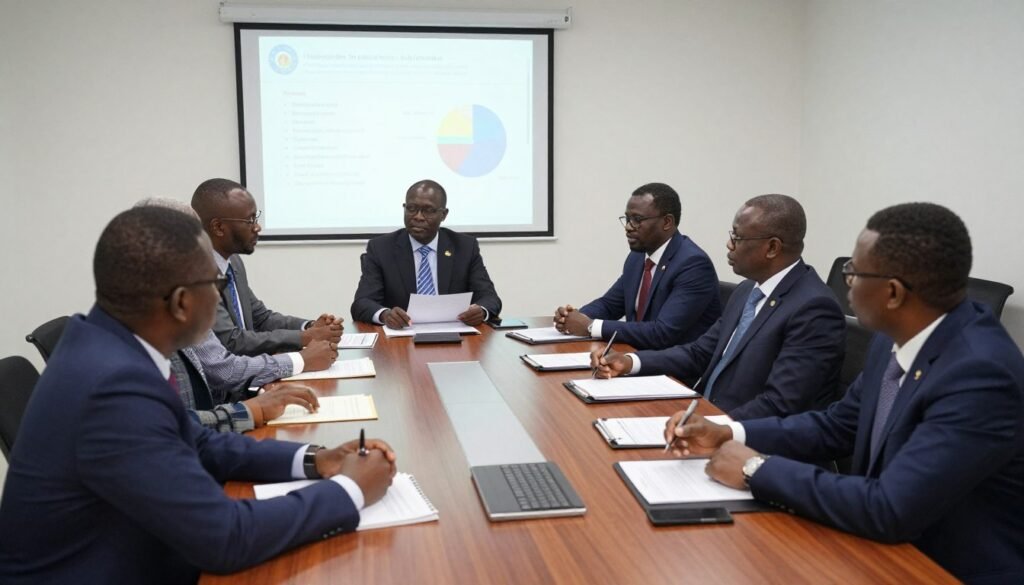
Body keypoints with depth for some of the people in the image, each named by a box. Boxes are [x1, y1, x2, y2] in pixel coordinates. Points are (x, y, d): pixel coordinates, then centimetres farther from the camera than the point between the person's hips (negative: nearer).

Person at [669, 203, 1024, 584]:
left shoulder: (981, 373, -28)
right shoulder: (898, 338, -2)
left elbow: (890, 510, -31)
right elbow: (837, 426, 10)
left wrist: (758, 469, -22)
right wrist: (729, 435, -2)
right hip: (895, 546, 7)